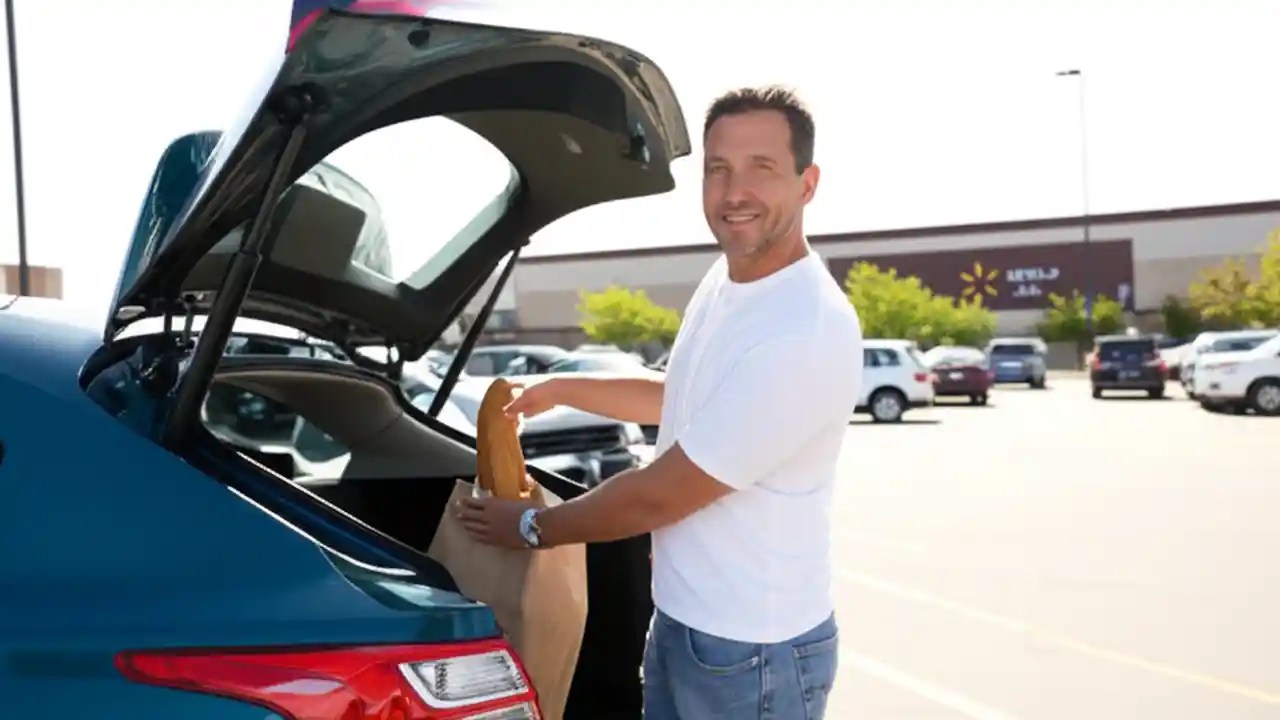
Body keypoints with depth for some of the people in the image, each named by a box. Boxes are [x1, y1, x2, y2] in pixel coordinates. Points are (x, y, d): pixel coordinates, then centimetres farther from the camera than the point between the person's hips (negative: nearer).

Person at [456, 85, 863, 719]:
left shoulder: (806, 333, -29)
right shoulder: (724, 278, 1)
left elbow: (659, 495, -23)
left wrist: (529, 527, -9)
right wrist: (562, 390, 16)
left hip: (752, 652, -8)